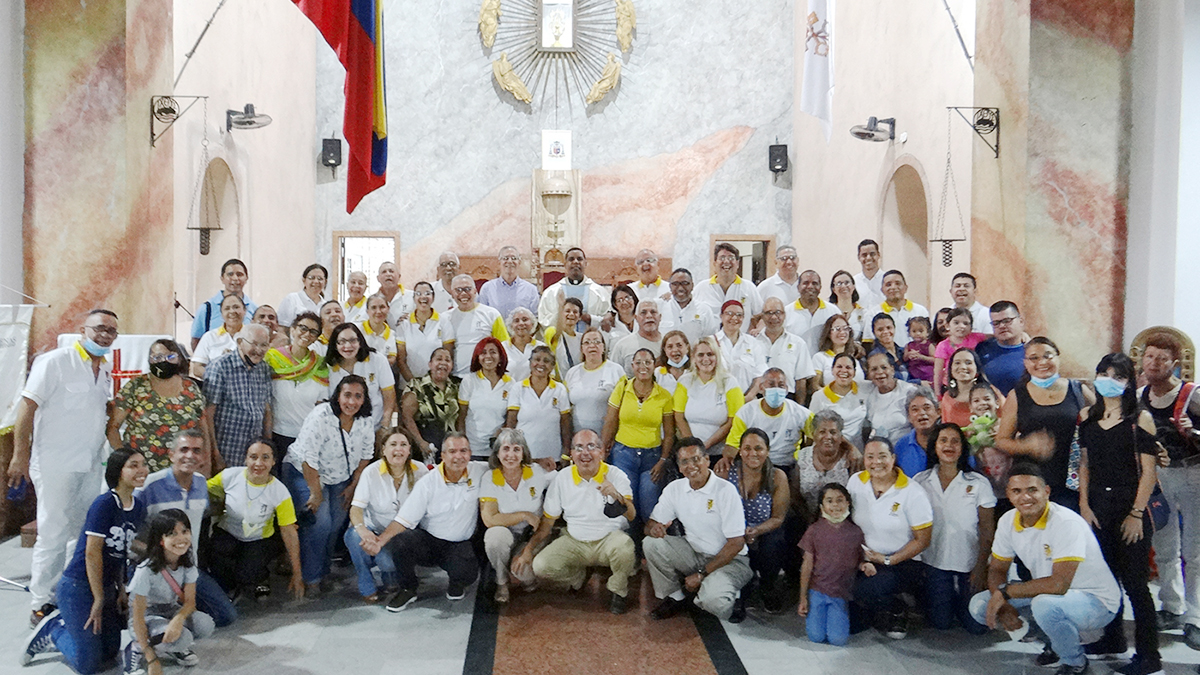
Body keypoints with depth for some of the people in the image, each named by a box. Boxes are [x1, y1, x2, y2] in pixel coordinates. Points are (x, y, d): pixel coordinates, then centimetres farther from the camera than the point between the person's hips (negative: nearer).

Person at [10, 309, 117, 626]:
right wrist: (20, 456, -16)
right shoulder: (55, 361, -10)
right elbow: (27, 407, -12)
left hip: (91, 465, 7)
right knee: (53, 534, -3)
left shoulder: (106, 370, 12)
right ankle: (41, 603, 8)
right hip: (56, 465, -7)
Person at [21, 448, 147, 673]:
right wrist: (99, 600, -16)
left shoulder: (138, 507, 3)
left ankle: (63, 623, 29)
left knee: (110, 653, 15)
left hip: (106, 586, 8)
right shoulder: (104, 504, -21)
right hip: (78, 587, -8)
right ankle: (51, 629, 18)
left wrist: (121, 589, 5)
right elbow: (92, 553, -20)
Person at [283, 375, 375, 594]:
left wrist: (353, 486, 2)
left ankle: (323, 570, 15)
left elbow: (365, 456, 3)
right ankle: (311, 578, -5)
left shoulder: (365, 422, -10)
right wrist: (316, 493, -21)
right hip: (303, 473, -5)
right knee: (320, 521, -19)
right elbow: (309, 460, -26)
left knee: (337, 523, -5)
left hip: (340, 478, 5)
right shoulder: (320, 418, -28)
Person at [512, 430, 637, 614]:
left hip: (609, 537, -2)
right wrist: (527, 550, -2)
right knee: (541, 566, -20)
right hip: (574, 541, 3)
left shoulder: (615, 476, -10)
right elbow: (547, 522, 7)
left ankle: (617, 591, -3)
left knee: (624, 546, -36)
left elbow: (631, 516, -23)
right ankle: (578, 576, 14)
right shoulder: (561, 479, -2)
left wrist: (617, 496, -44)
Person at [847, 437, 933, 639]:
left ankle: (896, 611, 0)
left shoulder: (912, 493, -11)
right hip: (864, 562, 4)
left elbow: (922, 540, -8)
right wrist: (862, 557, -5)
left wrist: (887, 560, -15)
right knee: (851, 624, -9)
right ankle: (877, 609, 25)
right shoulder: (856, 482, 0)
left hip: (902, 564, -4)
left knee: (865, 589, -34)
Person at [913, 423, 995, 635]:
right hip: (935, 561, 1)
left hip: (970, 562, -1)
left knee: (977, 625, -2)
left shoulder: (979, 483, -5)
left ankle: (961, 599, 30)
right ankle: (949, 599, 35)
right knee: (940, 623, 2)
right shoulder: (920, 481, 0)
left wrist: (981, 567, -8)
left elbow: (987, 529, -3)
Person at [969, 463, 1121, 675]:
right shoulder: (1008, 521, -5)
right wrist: (1002, 605, -17)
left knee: (1045, 605, -38)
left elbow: (1059, 584, -34)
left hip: (1097, 602, -7)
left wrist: (1004, 592, -26)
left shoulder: (1066, 523, -27)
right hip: (1047, 595, 7)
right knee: (979, 606, -7)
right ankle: (1056, 641, 10)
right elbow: (997, 570, 4)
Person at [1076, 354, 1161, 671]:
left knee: (1135, 582, -2)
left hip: (1129, 505, -5)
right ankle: (1113, 639, 31)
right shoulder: (1087, 416, 8)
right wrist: (1084, 505, 4)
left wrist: (1137, 514, -11)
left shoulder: (1140, 419, -6)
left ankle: (1148, 656, 7)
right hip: (1097, 505, 5)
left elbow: (1148, 472, -8)